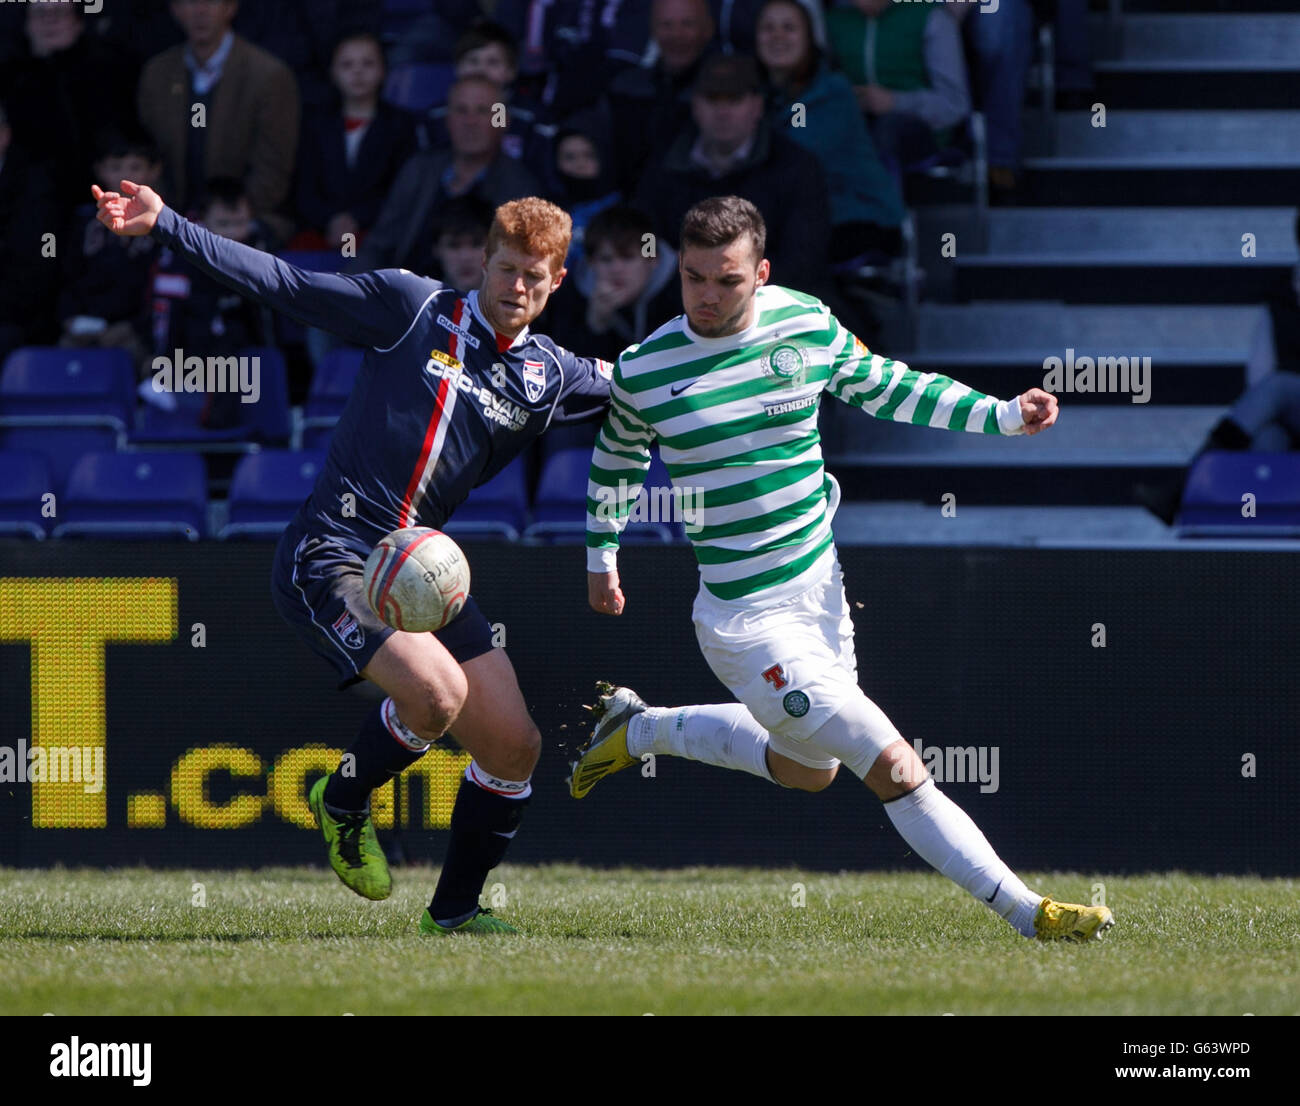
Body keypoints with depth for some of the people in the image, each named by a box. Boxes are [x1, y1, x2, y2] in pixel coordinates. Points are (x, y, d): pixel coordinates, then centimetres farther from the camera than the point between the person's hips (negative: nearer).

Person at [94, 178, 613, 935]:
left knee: (514, 745, -2)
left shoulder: (553, 376, 10)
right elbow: (282, 283, -2)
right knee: (437, 692, -28)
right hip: (332, 556, -6)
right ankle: (345, 801, 3)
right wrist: (164, 224, -8)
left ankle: (455, 908, 19)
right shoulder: (413, 307, -2)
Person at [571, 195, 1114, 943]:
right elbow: (617, 458, 9)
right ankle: (1026, 913, -4)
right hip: (748, 623, -6)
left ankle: (640, 730, 41)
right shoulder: (643, 370, -11)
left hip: (820, 587, 6)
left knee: (810, 767, 25)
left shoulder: (808, 325, -4)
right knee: (896, 772, -11)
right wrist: (602, 555, 18)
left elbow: (889, 388, 10)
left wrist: (1003, 416, 0)